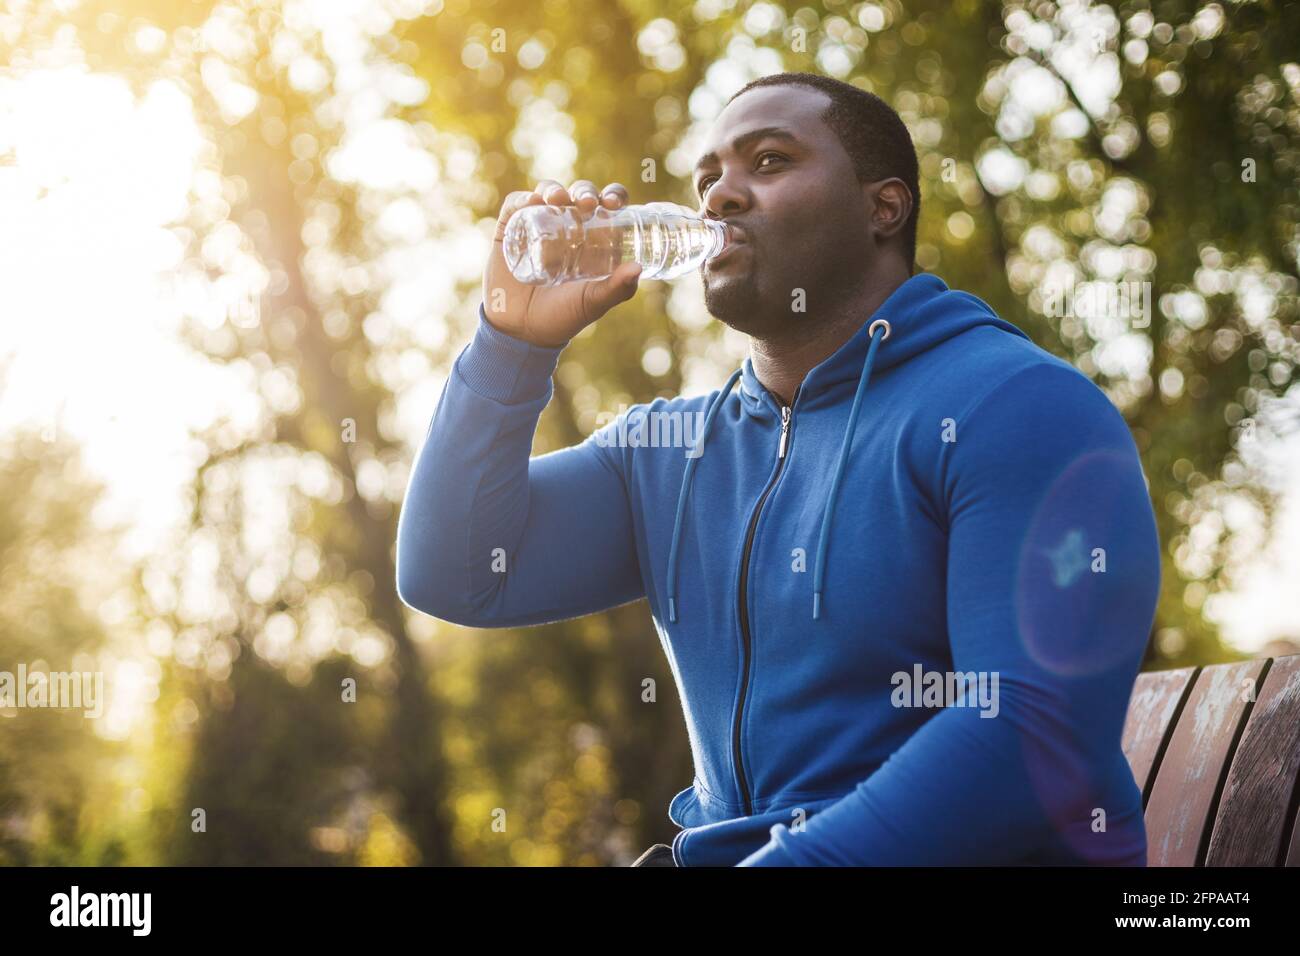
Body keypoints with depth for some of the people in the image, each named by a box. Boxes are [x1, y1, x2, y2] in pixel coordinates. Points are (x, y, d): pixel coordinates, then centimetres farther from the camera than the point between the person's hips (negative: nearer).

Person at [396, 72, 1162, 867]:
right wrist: (513, 338, 0)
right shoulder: (671, 447, 14)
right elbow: (456, 578, 9)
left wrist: (786, 859, -23)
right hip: (715, 846, 6)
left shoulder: (1020, 410, -10)